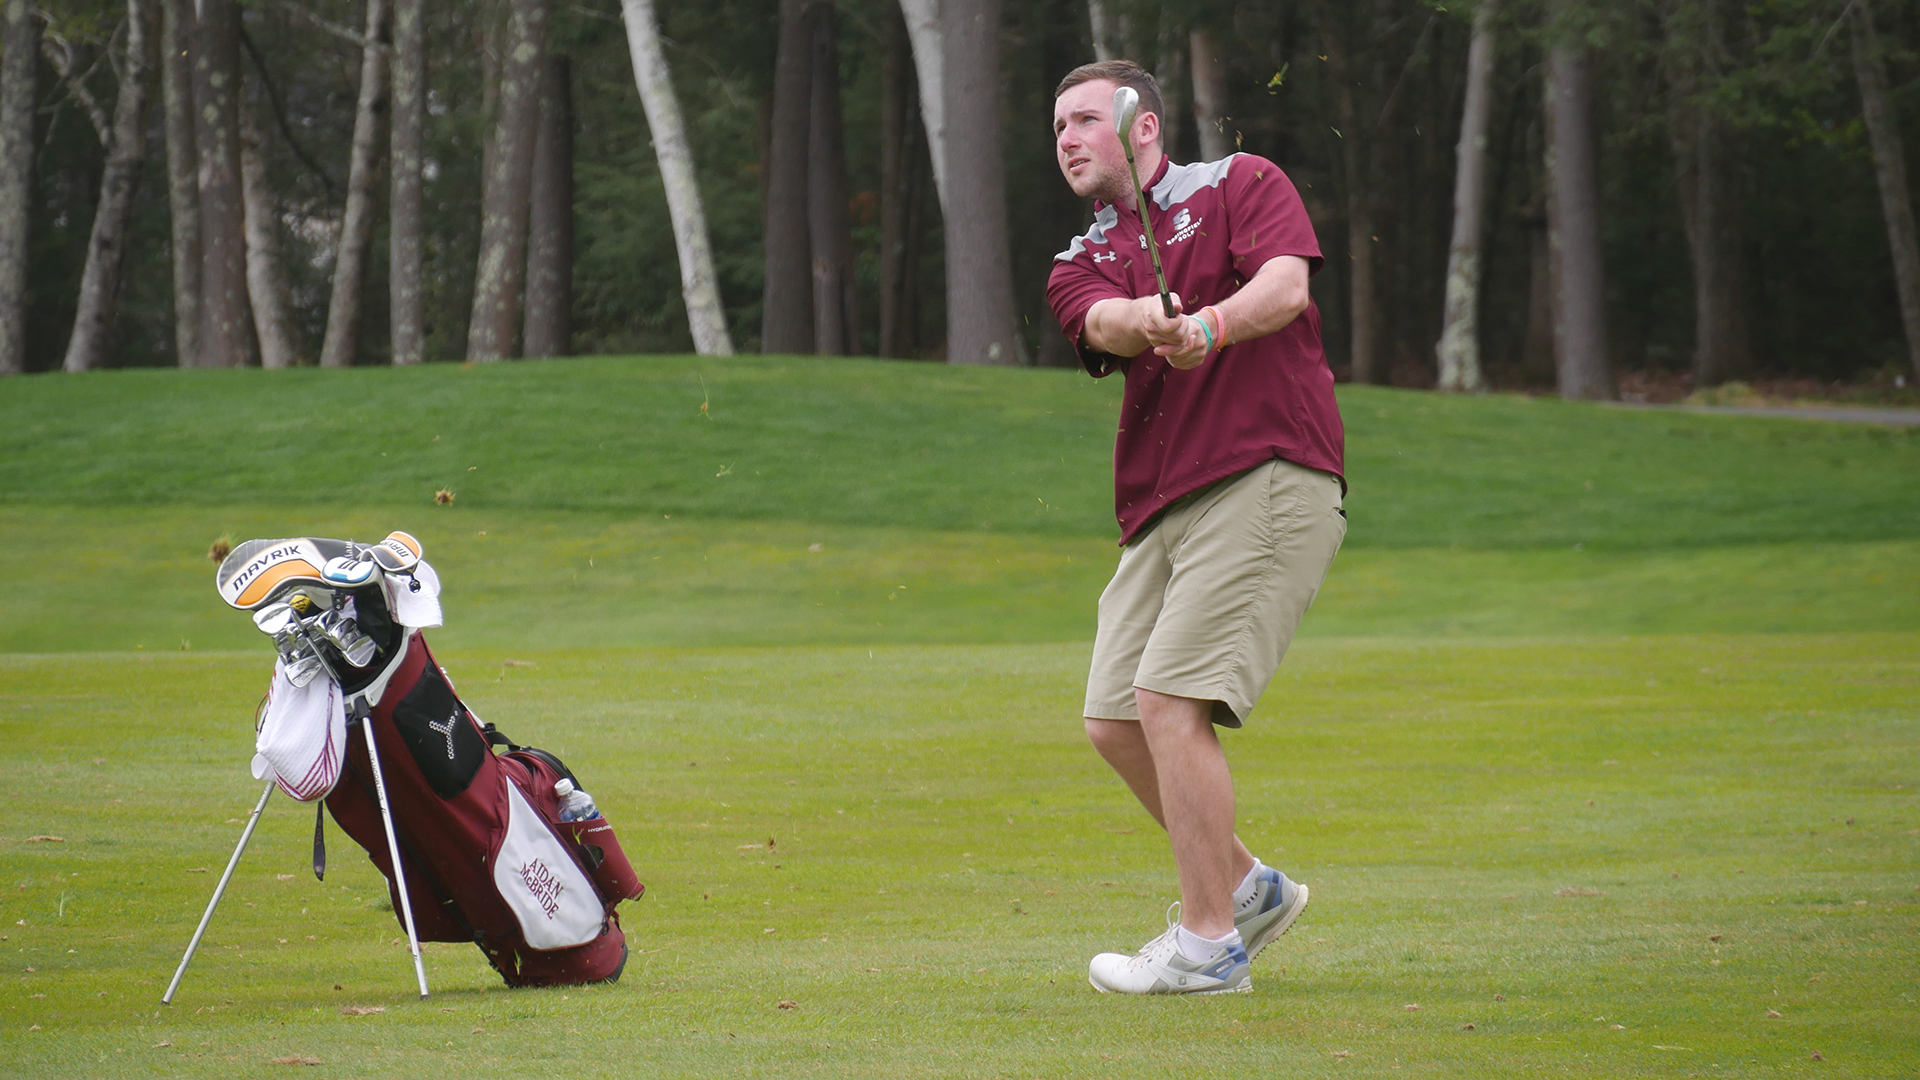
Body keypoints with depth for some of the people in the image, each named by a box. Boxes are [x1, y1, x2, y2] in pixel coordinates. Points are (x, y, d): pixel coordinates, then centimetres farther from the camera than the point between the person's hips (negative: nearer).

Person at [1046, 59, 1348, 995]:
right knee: (1115, 722, 6)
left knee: (1169, 701, -16)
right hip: (1158, 512, 7)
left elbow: (1285, 286, -13)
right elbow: (1106, 322, -6)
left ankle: (1209, 944, -10)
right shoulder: (1081, 265, 18)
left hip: (1267, 480, -7)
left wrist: (1210, 327, -34)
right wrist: (1146, 320, -31)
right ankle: (1245, 887, 26)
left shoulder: (1241, 184, 6)